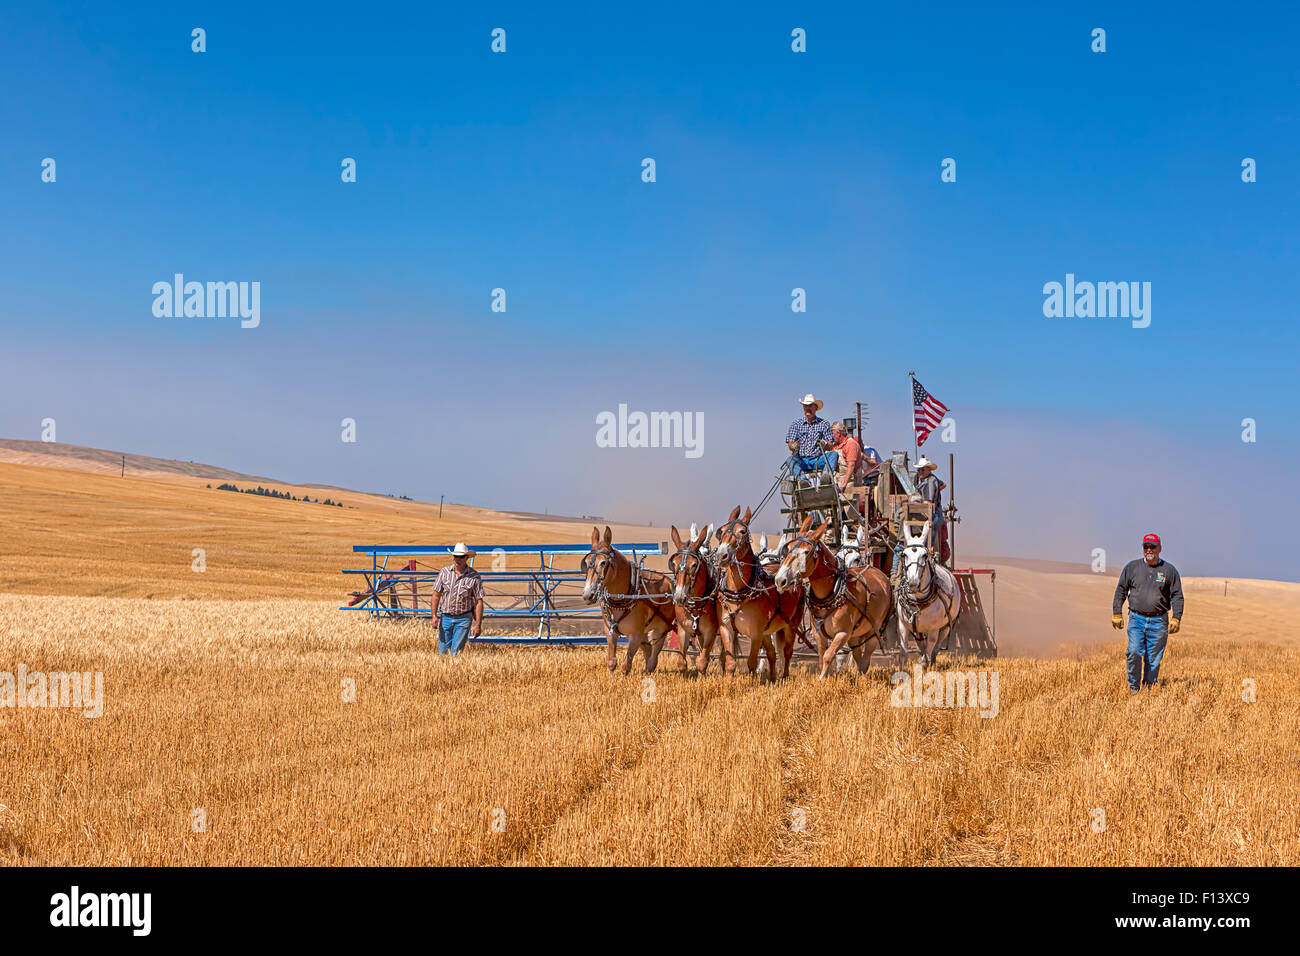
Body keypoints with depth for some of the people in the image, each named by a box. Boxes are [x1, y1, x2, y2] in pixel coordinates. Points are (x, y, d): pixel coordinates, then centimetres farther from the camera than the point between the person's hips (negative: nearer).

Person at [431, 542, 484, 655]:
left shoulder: (474, 577, -7)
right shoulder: (444, 572, -1)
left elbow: (479, 602, -5)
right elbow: (436, 595, 3)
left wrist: (478, 625, -8)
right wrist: (434, 615, -5)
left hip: (463, 619, -2)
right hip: (445, 617, 2)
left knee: (456, 653, -4)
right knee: (442, 652, 6)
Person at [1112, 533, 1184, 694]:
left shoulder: (1169, 570, 6)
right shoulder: (1132, 567, 8)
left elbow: (1177, 596, 7)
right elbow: (1121, 590, 12)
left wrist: (1176, 618, -4)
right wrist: (1116, 613, 6)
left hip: (1158, 621, 0)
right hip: (1136, 619, 0)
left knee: (1153, 659, 1)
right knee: (1134, 652, -16)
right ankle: (1133, 688, -4)